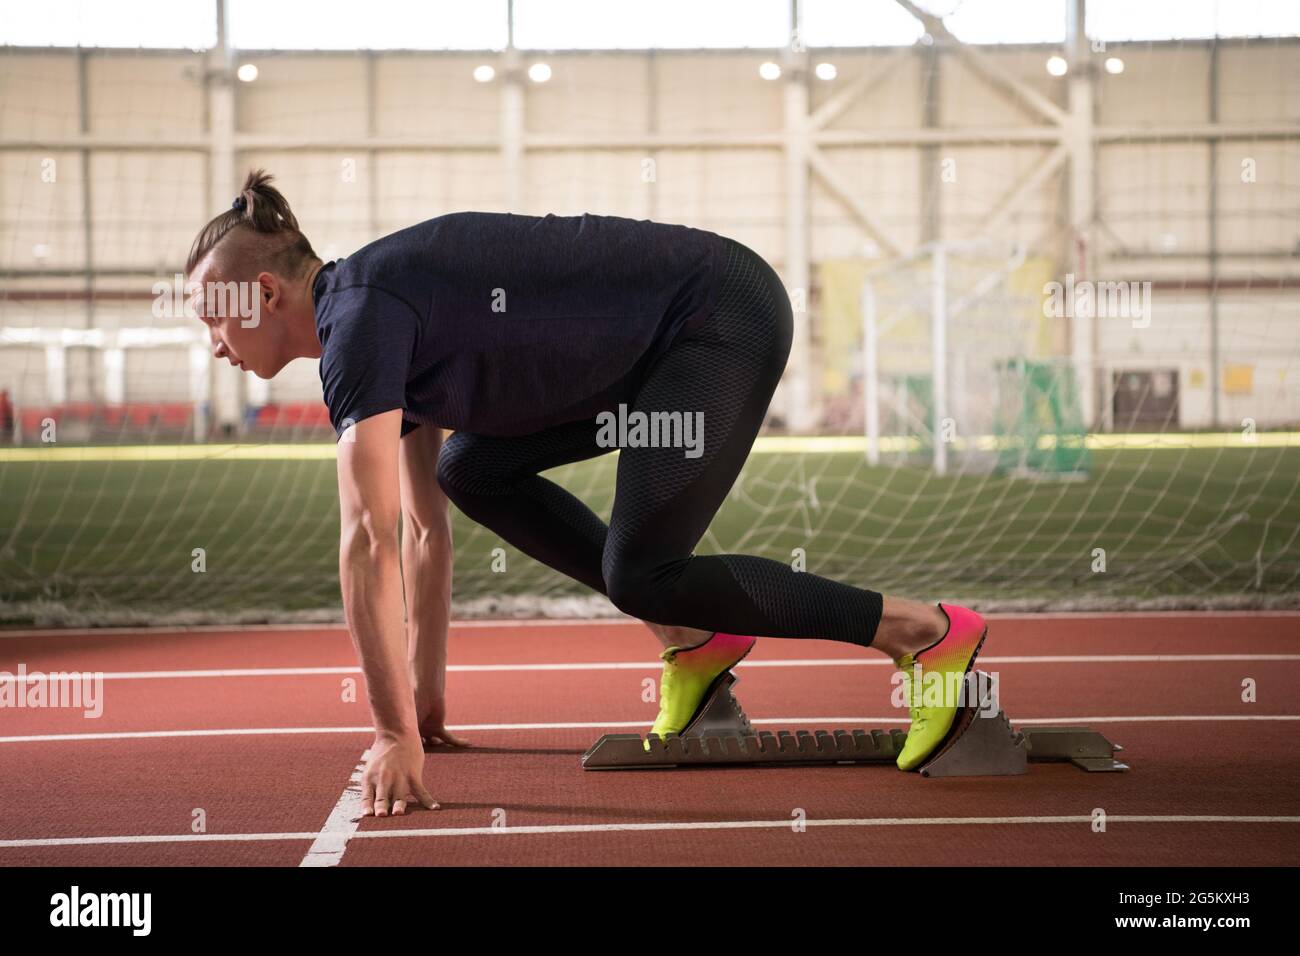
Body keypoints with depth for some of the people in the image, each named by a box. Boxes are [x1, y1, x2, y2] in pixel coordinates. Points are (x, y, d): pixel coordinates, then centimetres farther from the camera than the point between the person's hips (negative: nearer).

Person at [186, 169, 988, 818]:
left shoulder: (360, 319, -17)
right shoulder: (386, 319, 12)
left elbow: (369, 543, -22)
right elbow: (424, 527, 18)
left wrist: (398, 736, -19)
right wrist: (426, 706, 20)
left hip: (724, 320, -10)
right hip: (672, 340, 10)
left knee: (639, 573, -13)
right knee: (472, 470, 9)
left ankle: (930, 633, -5)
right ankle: (692, 638, 11)